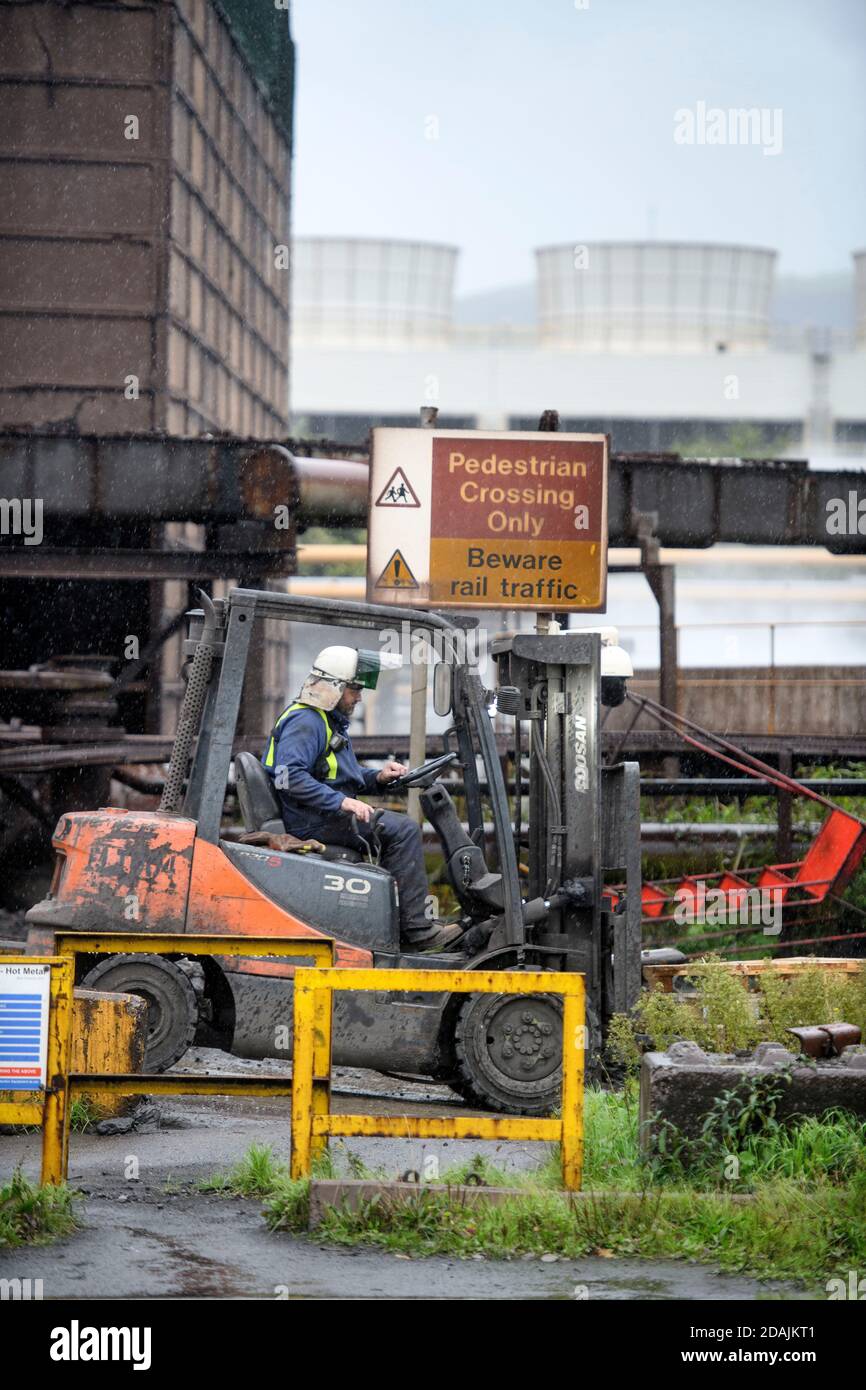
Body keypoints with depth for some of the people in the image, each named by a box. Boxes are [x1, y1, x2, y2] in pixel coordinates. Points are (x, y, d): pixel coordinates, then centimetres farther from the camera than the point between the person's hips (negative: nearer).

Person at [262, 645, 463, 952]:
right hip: (311, 823, -11)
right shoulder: (304, 723, -13)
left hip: (328, 818, 11)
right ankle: (415, 931, -21)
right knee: (402, 830, -19)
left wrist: (377, 777, 10)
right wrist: (341, 802, -30)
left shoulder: (329, 721, 22)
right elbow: (289, 776, -27)